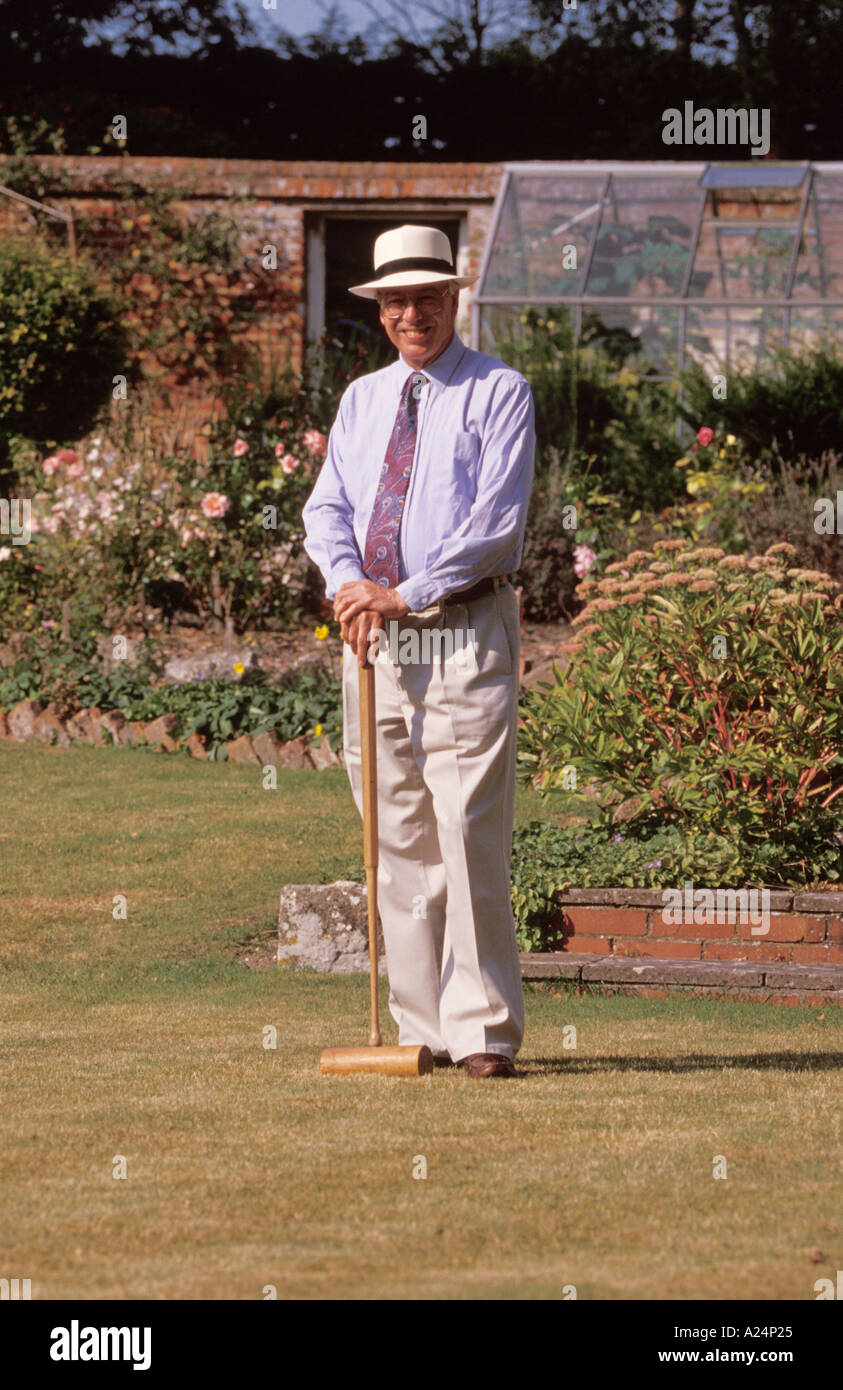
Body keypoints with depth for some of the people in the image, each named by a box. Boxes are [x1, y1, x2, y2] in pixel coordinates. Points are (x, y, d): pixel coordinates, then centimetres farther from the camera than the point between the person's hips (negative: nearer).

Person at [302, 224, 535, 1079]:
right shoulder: (360, 400, 17)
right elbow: (327, 508, 10)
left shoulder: (497, 393, 0)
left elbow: (496, 520, -9)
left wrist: (407, 594, -15)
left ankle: (482, 1032, -11)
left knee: (468, 833, -12)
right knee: (398, 841, 5)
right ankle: (419, 1029, 9)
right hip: (372, 635, 5)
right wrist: (348, 581, -11)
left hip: (464, 632, -5)